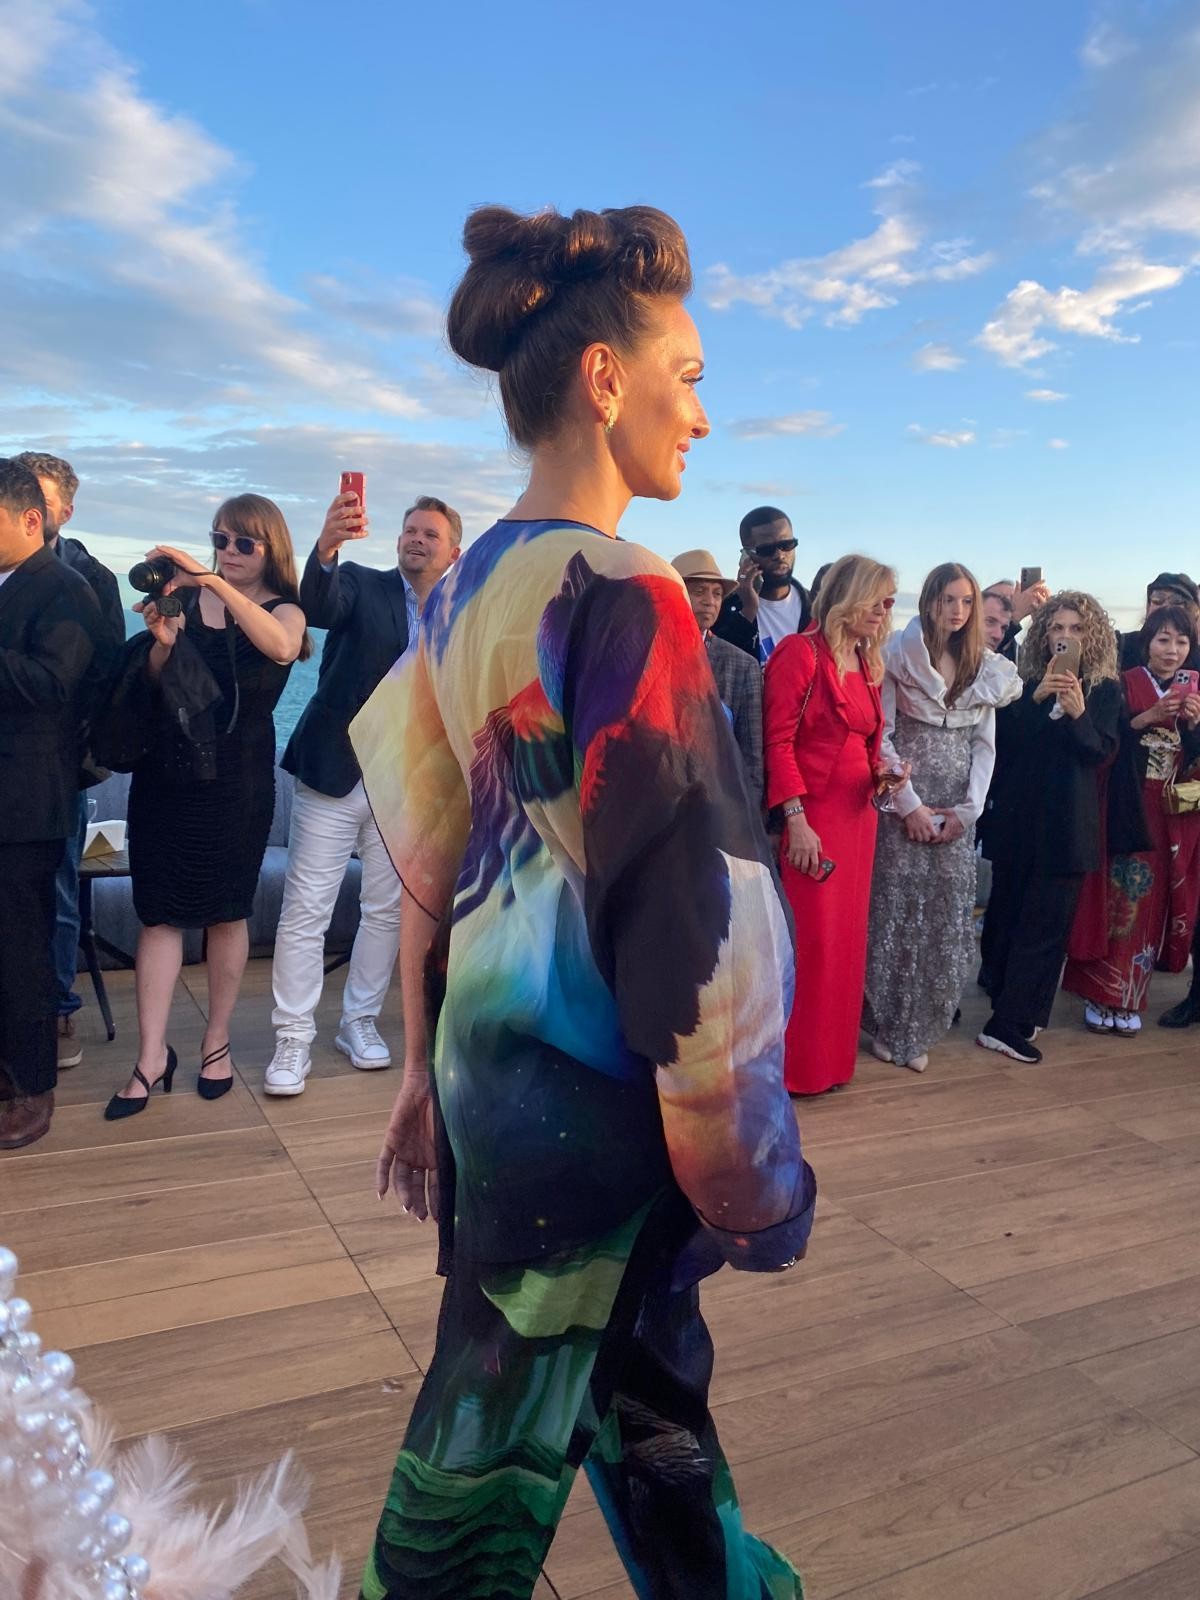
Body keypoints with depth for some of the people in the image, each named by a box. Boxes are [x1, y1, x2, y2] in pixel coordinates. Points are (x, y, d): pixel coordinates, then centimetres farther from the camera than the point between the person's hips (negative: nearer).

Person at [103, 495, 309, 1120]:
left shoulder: (282, 609, -1)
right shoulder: (186, 597, 5)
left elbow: (282, 647, -26)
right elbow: (152, 682, 5)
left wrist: (215, 582, -34)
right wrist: (161, 641, -16)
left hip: (235, 782, -2)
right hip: (165, 773, 2)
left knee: (226, 913, 8)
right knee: (159, 913, 1)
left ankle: (217, 1041, 23)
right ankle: (151, 1056, 6)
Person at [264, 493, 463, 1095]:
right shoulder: (361, 585, -2)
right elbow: (318, 606, -25)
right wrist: (326, 548, -44)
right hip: (334, 775, -3)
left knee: (386, 911, 11)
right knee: (305, 911, 0)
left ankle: (359, 1021, 28)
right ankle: (293, 1038, 10)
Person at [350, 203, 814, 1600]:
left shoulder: (464, 587, 4)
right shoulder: (626, 600, -21)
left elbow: (428, 855, 8)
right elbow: (686, 911, -23)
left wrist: (424, 1069, 16)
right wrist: (740, 1165, -11)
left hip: (487, 1046, 9)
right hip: (586, 1086, -9)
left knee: (637, 1353, 27)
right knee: (495, 1435, 13)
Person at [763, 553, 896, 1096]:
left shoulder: (868, 665, 14)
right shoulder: (800, 652, -9)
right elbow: (777, 742, -14)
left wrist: (881, 773, -1)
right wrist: (797, 821, -19)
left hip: (856, 817, 8)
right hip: (811, 818, -8)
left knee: (846, 939, 12)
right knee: (810, 940, -3)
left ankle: (831, 1055, 25)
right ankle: (793, 1064, 11)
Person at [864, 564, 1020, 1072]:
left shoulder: (985, 668, 9)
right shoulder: (897, 656, -4)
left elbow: (985, 745, 9)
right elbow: (881, 736, -7)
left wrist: (968, 809, -3)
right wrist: (909, 805, -11)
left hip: (956, 811, 4)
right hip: (904, 804, -4)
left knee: (945, 917, 4)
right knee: (895, 911, 0)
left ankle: (918, 1030, 15)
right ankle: (887, 1024, 14)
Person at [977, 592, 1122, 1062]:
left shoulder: (1105, 690, 4)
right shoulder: (1025, 682, 6)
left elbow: (1103, 752, -7)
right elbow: (1004, 740, -6)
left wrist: (1078, 714, -24)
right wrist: (1037, 697, -19)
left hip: (1067, 824, -1)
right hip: (1018, 818, 1)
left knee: (1045, 923, -3)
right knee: (1007, 915, 6)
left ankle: (1010, 1021, 2)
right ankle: (1011, 1019, 17)